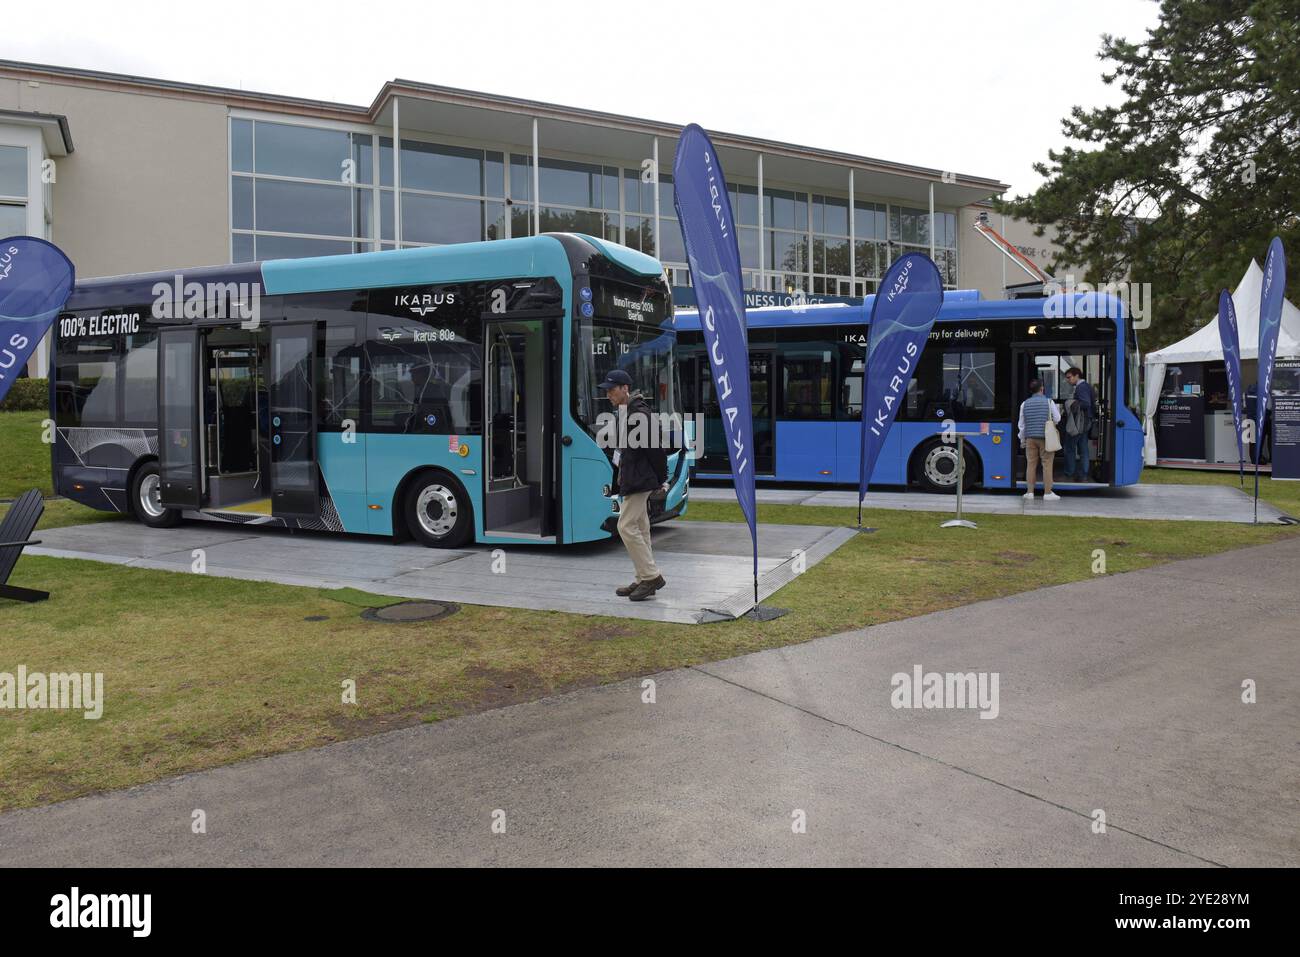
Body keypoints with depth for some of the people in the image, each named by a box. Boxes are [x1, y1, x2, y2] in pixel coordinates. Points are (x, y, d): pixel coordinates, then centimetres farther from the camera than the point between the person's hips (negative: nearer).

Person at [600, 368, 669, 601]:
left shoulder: (640, 414, -16)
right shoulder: (624, 413, 16)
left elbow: (655, 448, -18)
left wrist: (662, 480, -13)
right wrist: (621, 476, 17)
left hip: (640, 481, -10)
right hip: (632, 480, 10)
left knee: (627, 526, -11)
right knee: (639, 529, 12)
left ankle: (651, 576, -5)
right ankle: (645, 580, 18)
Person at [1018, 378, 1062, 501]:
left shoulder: (1025, 404, 5)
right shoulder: (1049, 402, -6)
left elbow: (1022, 424, 9)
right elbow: (1057, 419, -1)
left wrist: (1022, 440, 17)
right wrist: (1058, 410, 20)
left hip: (1030, 438, 3)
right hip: (1045, 438, -3)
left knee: (1031, 464, 8)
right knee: (1047, 464, 1)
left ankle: (1030, 492, 10)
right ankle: (1047, 493, 1)